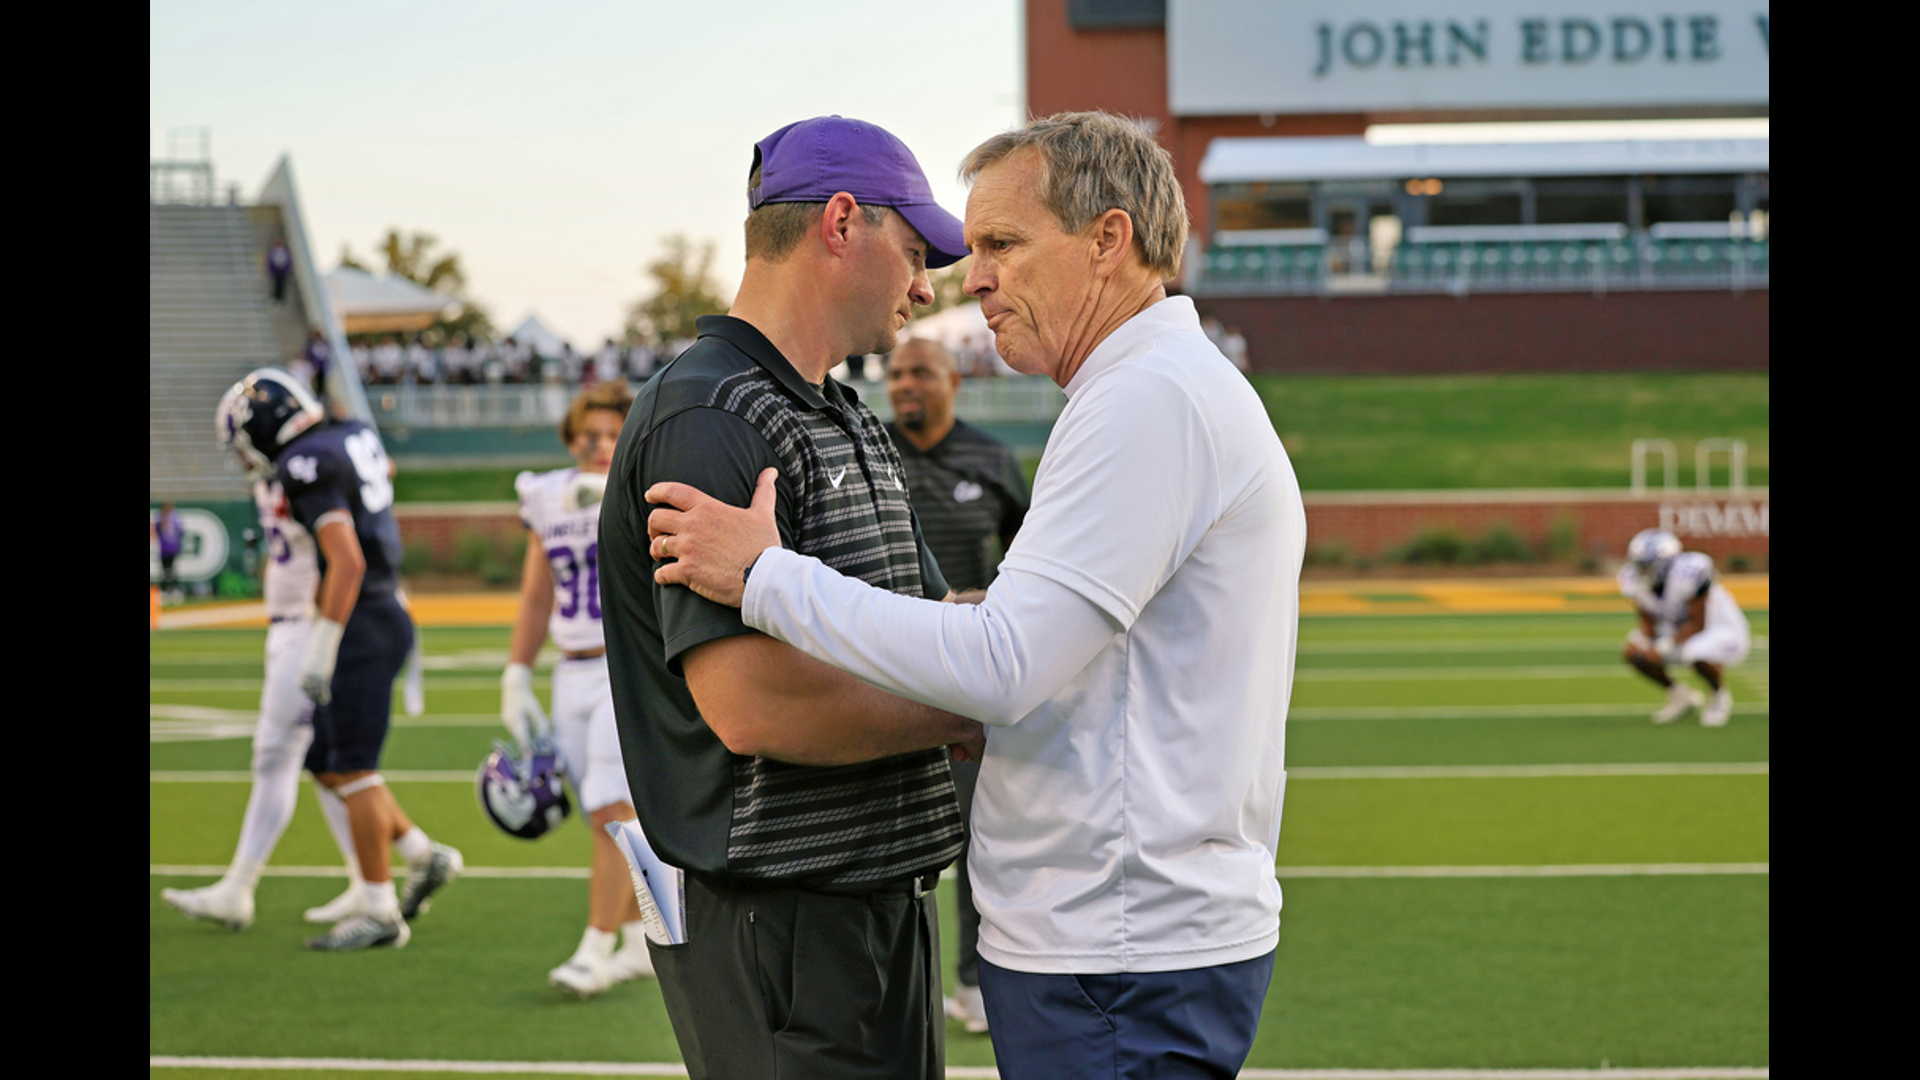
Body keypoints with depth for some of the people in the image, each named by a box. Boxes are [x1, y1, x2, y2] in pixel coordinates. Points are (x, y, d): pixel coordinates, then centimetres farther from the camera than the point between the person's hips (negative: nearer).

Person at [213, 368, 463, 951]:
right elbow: (382, 472, 35)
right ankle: (426, 858, 18)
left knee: (353, 771, -4)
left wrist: (322, 646, -22)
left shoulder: (307, 468, -17)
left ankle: (381, 913, -1)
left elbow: (348, 561, -24)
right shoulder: (356, 437, 10)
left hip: (363, 626, -9)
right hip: (383, 617, 9)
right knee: (328, 765, 15)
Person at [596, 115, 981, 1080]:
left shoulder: (848, 424, 18)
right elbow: (755, 704, -25)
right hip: (776, 921, -10)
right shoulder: (707, 421, -16)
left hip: (885, 906, 10)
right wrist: (964, 716, -12)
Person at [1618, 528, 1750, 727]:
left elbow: (1697, 625, -25)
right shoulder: (1636, 580, -11)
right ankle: (1681, 695, 12)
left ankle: (1720, 697, -3)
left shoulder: (1688, 573, -32)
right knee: (1633, 653, -12)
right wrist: (1640, 640, -23)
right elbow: (1648, 623, -1)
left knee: (1698, 656, -38)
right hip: (1681, 634, 7)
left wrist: (1664, 646, -32)